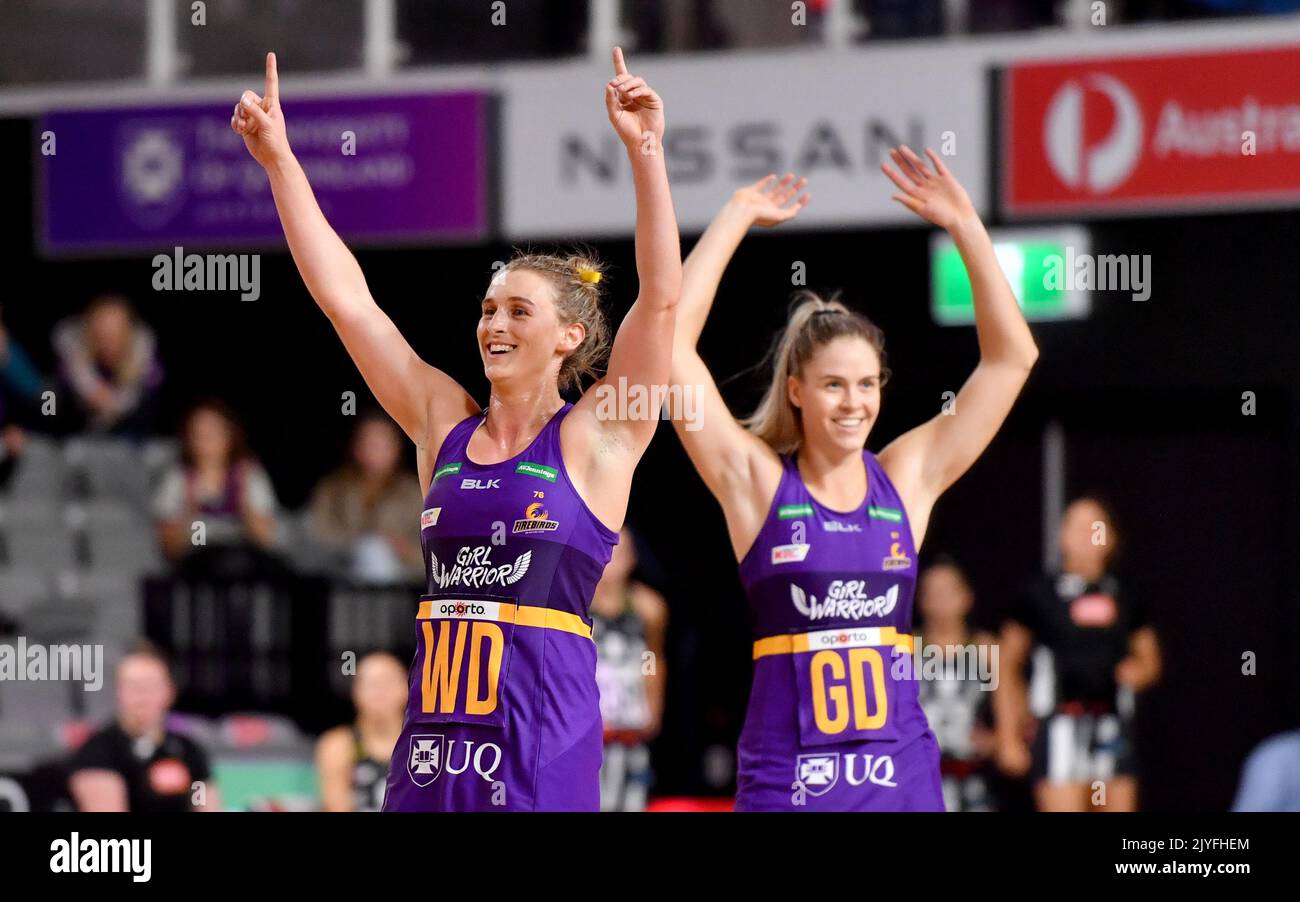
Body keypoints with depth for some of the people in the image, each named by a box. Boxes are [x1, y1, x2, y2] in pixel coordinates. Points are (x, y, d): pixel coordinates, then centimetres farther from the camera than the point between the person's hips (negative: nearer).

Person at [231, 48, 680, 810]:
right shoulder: (445, 424, 11)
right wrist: (279, 160, 6)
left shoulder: (595, 437, 0)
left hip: (544, 746, -5)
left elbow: (662, 295, -11)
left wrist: (645, 153, -19)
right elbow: (344, 296, 10)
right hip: (432, 743, 5)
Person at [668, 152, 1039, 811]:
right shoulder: (756, 481, 0)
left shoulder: (907, 478, 7)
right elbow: (672, 343, -7)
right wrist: (737, 217, -2)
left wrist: (964, 226, 1)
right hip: (786, 779, -2)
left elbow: (1012, 356, 7)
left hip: (901, 774, 2)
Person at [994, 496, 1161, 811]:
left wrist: (1139, 670, -1)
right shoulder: (1040, 594, 0)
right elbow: (1008, 667, 4)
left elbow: (1150, 661, 24)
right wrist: (1008, 737, -1)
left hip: (1113, 725, 5)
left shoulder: (1126, 598, 12)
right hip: (1061, 725, -5)